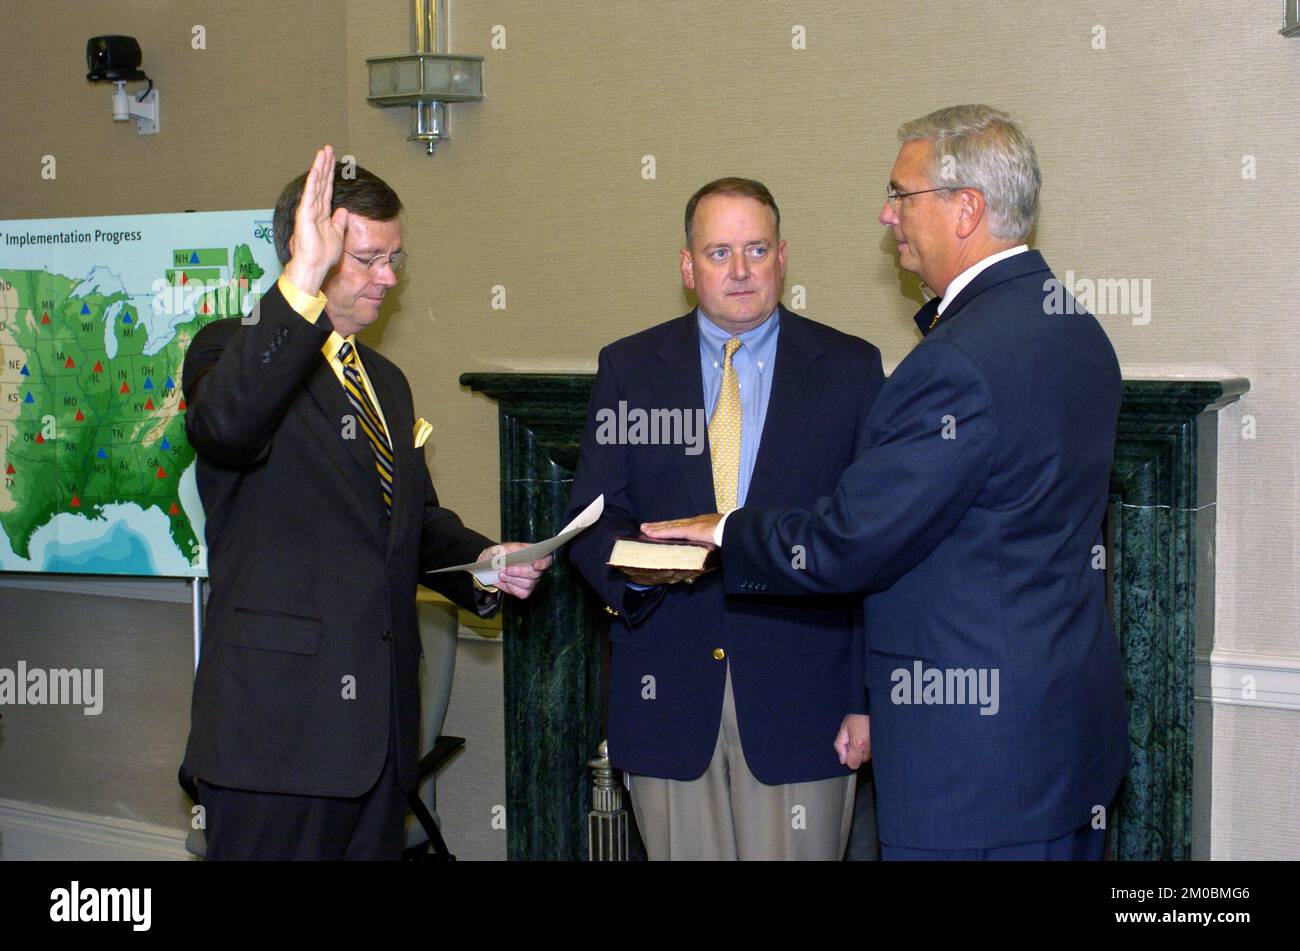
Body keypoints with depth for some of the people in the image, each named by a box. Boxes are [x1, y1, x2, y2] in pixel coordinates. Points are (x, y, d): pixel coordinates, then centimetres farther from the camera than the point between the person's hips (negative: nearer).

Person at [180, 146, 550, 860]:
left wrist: (479, 561, 5)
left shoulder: (386, 382, 21)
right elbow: (224, 426, -30)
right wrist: (301, 287, -39)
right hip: (279, 716, -7)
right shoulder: (232, 351, -5)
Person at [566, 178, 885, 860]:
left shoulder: (850, 369, 3)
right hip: (670, 694, 1)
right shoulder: (628, 368, 8)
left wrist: (868, 698, -4)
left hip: (800, 695, -1)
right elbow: (589, 519, 6)